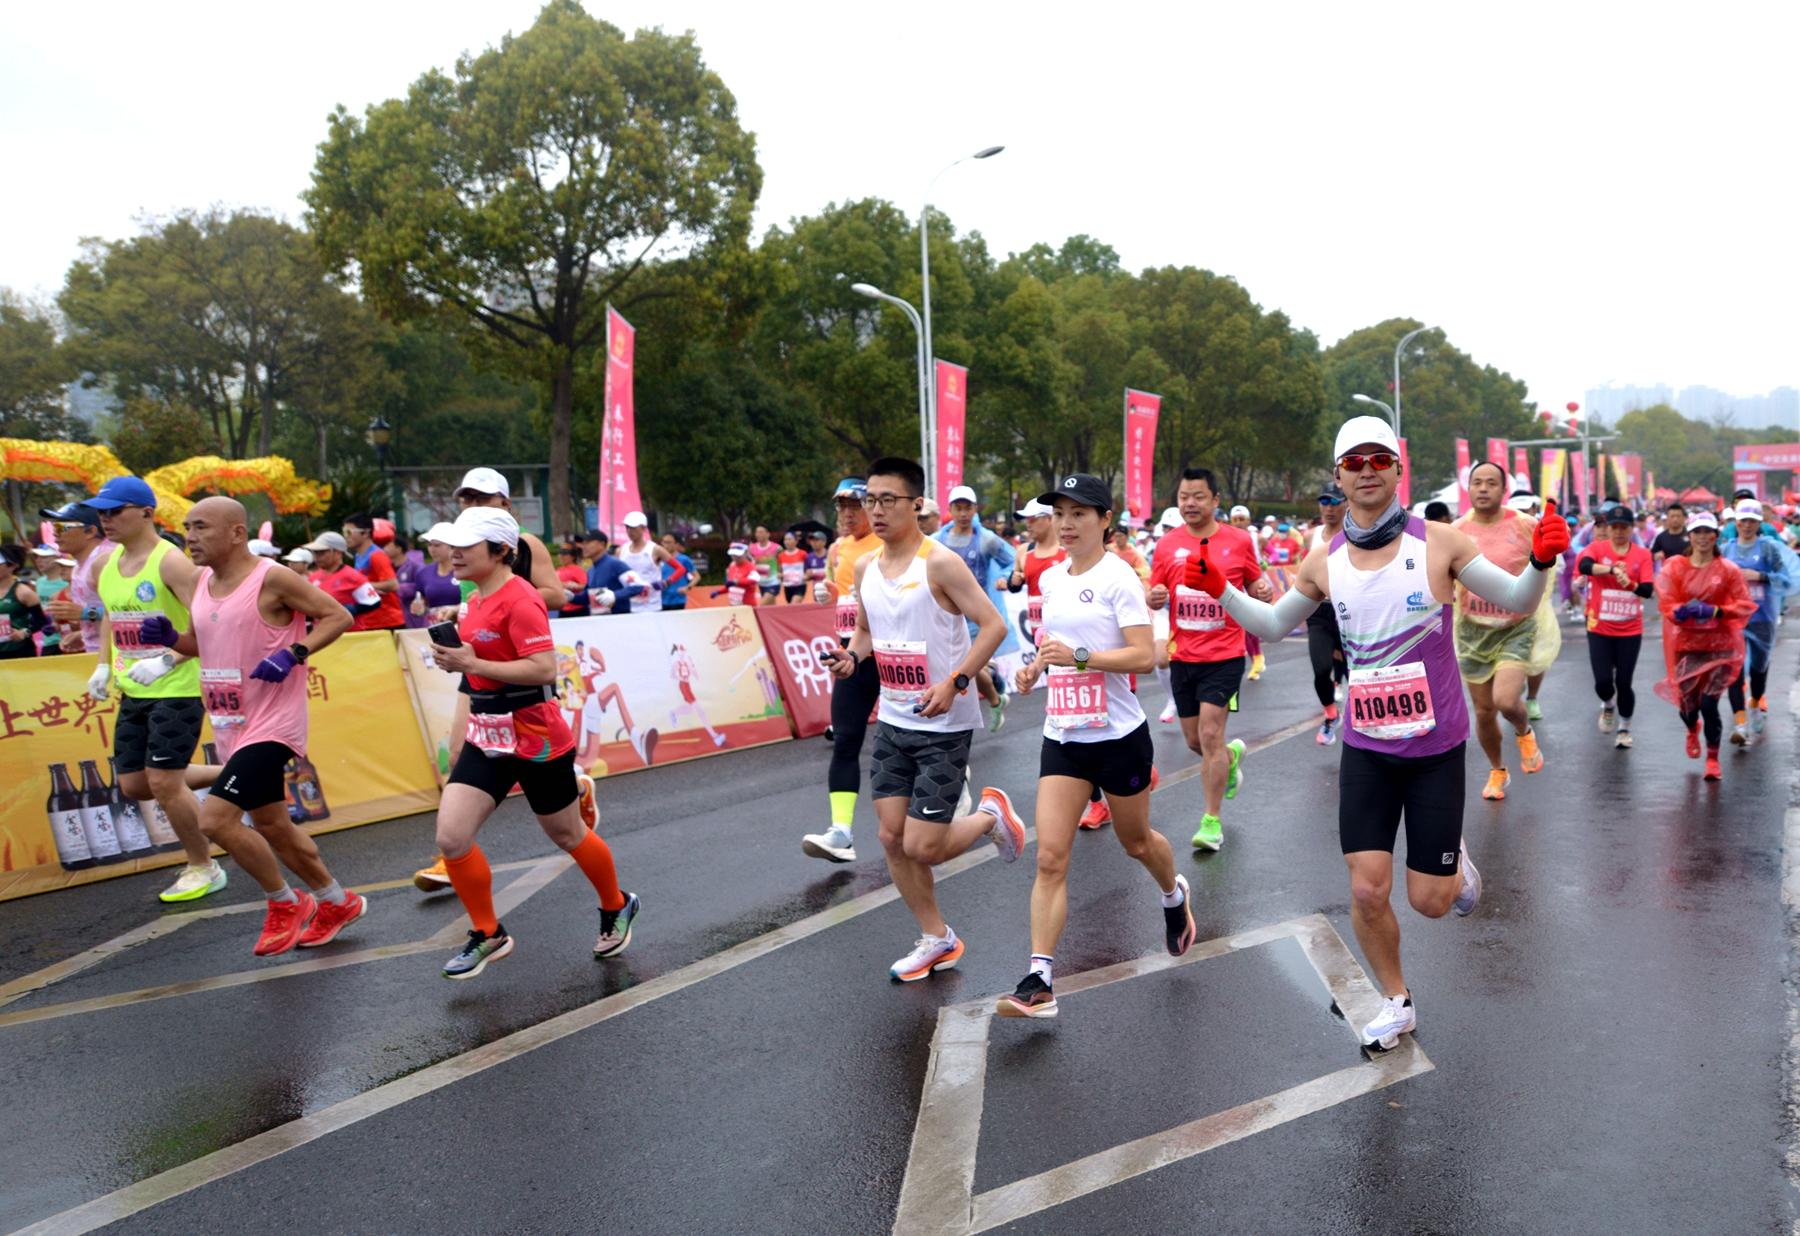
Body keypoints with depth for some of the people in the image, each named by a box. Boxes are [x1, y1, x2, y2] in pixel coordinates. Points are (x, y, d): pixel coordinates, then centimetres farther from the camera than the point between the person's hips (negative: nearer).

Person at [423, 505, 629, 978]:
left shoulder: (519, 599, -19)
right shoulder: (478, 597, 7)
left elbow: (544, 668, -28)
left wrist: (472, 664, -26)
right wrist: (455, 652, 7)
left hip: (534, 739, -8)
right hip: (487, 737, 8)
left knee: (568, 836, 10)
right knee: (451, 837, -3)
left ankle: (617, 908, 36)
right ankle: (488, 934, 16)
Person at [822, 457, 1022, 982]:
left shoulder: (940, 563, -16)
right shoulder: (864, 567, 5)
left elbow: (993, 625, -16)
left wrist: (954, 683, -25)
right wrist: (852, 655, -3)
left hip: (943, 726, -7)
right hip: (893, 722, 7)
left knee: (923, 848, -7)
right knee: (892, 837, 7)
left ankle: (991, 815, 23)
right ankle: (937, 940, 25)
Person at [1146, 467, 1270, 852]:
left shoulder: (1239, 541, -2)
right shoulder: (1167, 545, 2)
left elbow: (1256, 583, 9)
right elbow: (1154, 598, 8)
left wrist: (1264, 591, -14)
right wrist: (1155, 598, -16)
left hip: (1224, 655, -3)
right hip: (1183, 656, 3)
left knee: (1210, 734, -10)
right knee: (1195, 741, 13)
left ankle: (1212, 821, 3)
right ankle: (1232, 755, 49)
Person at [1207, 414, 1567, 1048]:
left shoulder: (1438, 542, -9)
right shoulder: (1324, 562, -1)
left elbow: (1516, 600, -4)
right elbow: (1274, 624, 13)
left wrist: (1541, 561, -25)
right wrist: (1221, 592, -3)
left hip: (1437, 748, -2)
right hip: (1365, 748, 2)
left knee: (1430, 901, 4)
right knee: (1367, 891, 0)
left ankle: (1454, 860, 41)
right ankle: (1396, 1002, 26)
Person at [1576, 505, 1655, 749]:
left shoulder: (1642, 554, 0)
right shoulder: (1597, 547, -3)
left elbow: (1648, 589, -10)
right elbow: (1583, 565, -25)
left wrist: (1630, 583, -30)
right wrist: (1612, 568, -40)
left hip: (1630, 630, 1)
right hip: (1600, 628, 0)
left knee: (1624, 682, 2)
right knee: (1603, 681, -5)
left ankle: (1624, 728, 25)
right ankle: (1607, 706, 32)